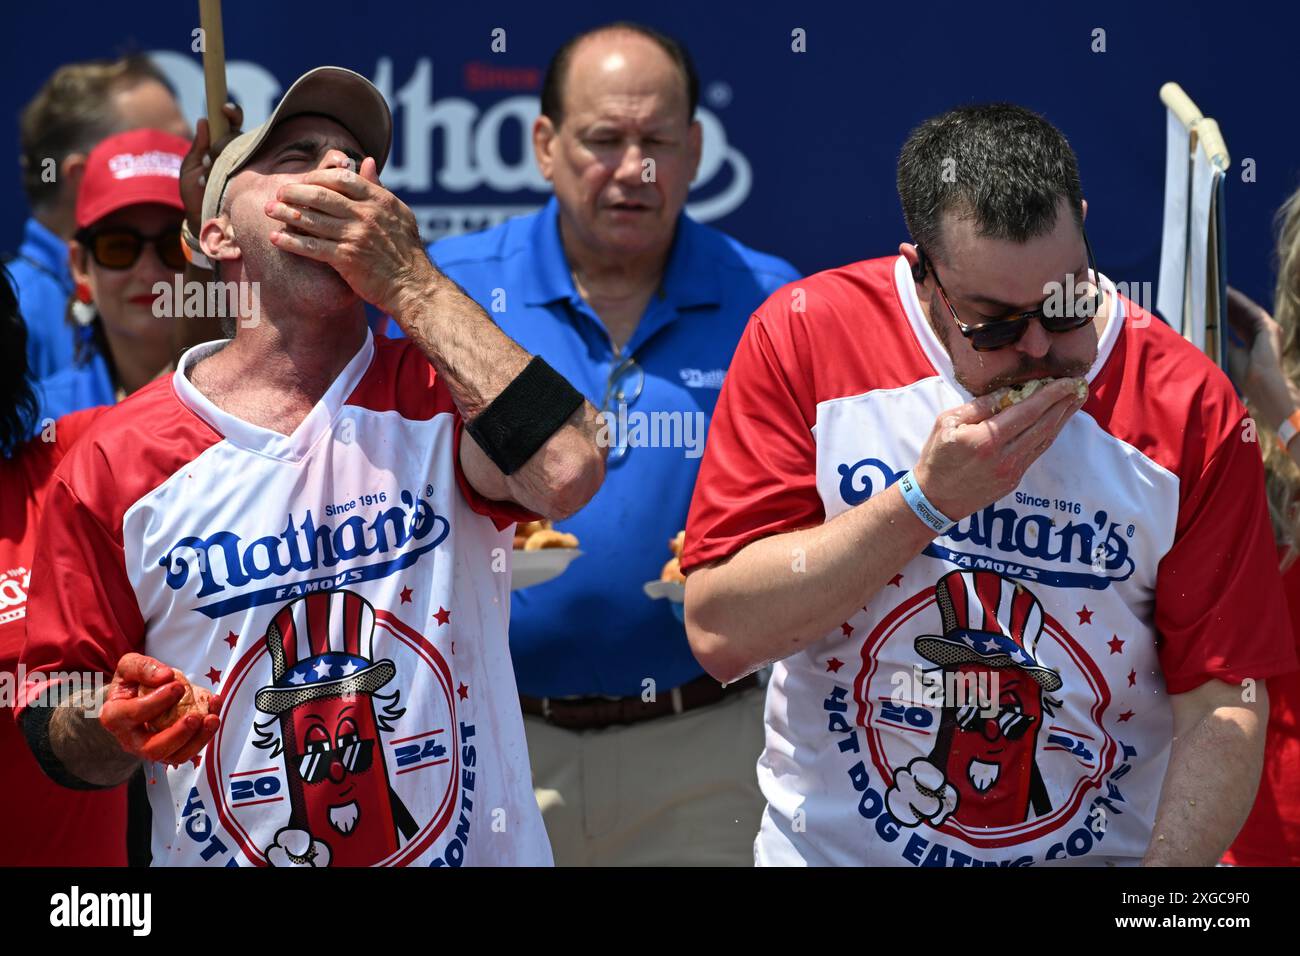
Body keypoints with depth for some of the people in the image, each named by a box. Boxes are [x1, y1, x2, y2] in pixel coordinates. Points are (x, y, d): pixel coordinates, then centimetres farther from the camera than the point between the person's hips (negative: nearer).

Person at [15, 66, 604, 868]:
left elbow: (565, 471, -27)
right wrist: (114, 729, -26)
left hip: (476, 848, 1)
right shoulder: (113, 462, -7)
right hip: (219, 855, 0)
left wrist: (410, 282, -20)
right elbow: (50, 730, -3)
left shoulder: (437, 397, -6)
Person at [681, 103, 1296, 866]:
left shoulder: (1188, 408, -8)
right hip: (834, 844, 1)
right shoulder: (806, 337, -9)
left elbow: (1222, 700, -8)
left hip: (1109, 848, 0)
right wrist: (928, 497, -20)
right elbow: (719, 634, -12)